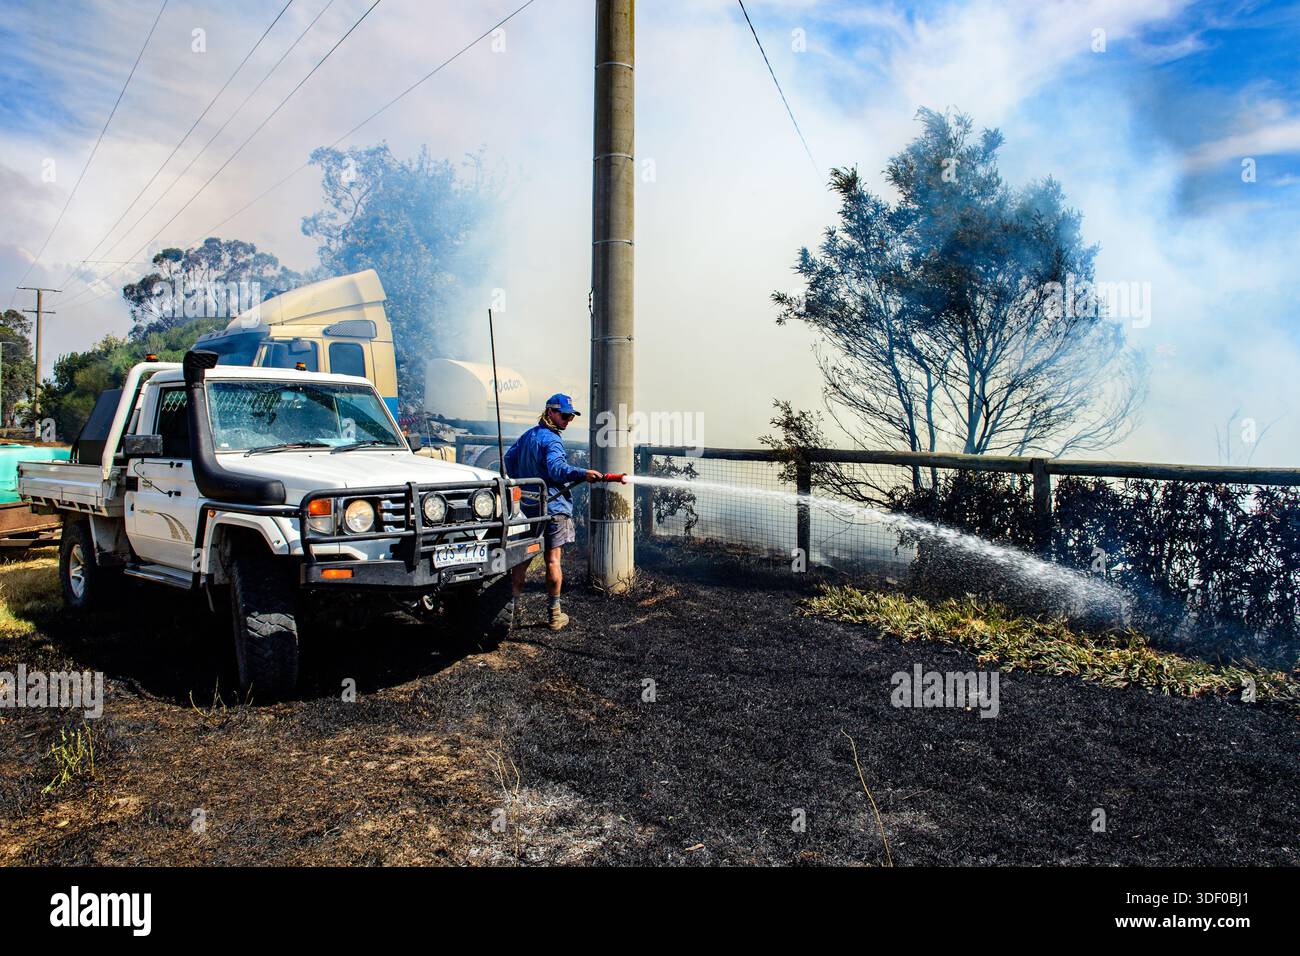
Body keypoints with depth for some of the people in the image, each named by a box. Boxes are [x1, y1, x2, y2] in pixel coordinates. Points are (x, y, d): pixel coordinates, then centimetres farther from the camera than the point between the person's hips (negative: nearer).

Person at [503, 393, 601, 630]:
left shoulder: (526, 435, 14)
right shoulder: (551, 439, -15)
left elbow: (509, 457, 26)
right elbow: (556, 468, -32)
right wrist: (582, 473, -45)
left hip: (527, 506, 8)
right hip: (552, 506, -8)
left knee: (523, 557, 13)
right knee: (553, 560, -1)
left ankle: (515, 606, 17)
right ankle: (555, 614, 5)